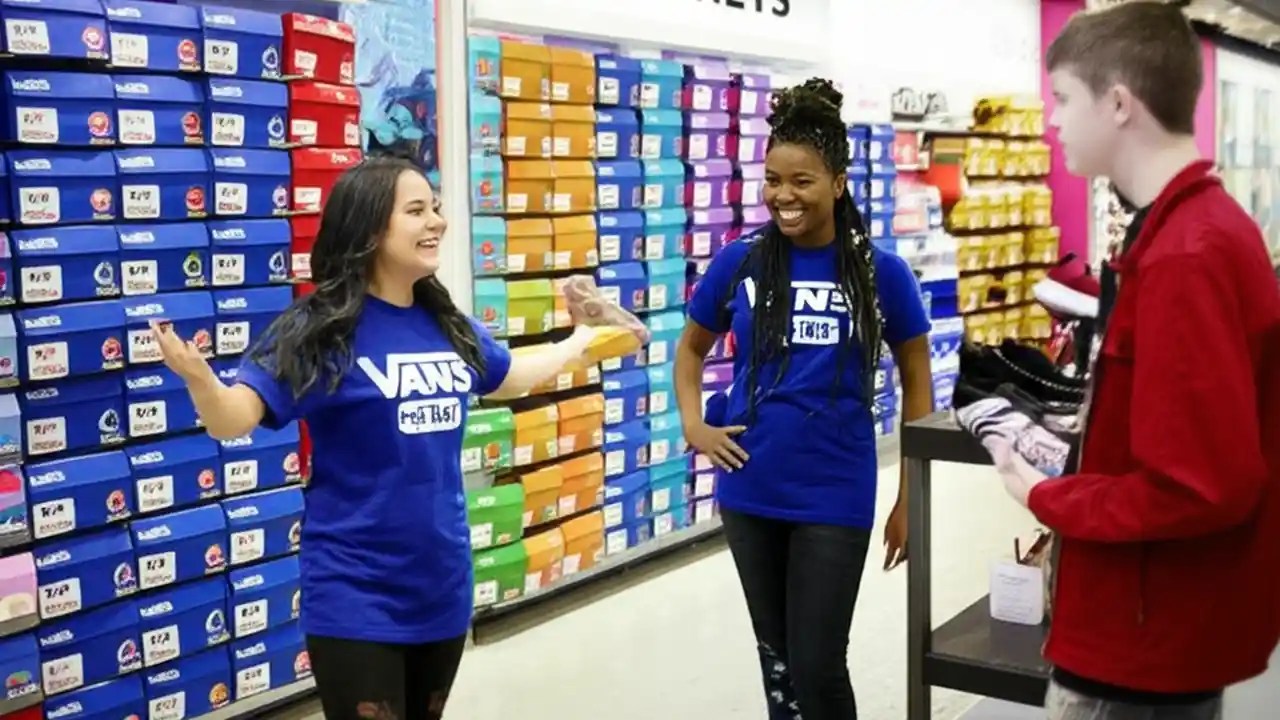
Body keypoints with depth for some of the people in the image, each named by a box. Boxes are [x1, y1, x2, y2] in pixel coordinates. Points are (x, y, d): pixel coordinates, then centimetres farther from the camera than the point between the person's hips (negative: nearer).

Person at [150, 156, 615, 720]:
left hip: (442, 585, 7)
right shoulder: (321, 329, -15)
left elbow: (510, 378, 24)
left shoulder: (449, 325, 3)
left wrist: (581, 341, 31)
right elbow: (233, 420, -23)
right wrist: (198, 376, -43)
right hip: (357, 598, -6)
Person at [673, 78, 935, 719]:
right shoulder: (738, 264, -2)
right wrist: (694, 425, -1)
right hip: (749, 493, 3)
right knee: (777, 659, 17)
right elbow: (690, 349, 15)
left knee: (818, 667, 1)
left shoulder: (881, 273, -6)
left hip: (836, 499, -2)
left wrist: (909, 498, 1)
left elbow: (916, 384, 3)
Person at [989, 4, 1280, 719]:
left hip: (1148, 644, -9)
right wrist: (1097, 428, 6)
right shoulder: (1202, 224, 6)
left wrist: (1045, 497, -17)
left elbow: (1201, 486, -28)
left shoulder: (1184, 254, -25)